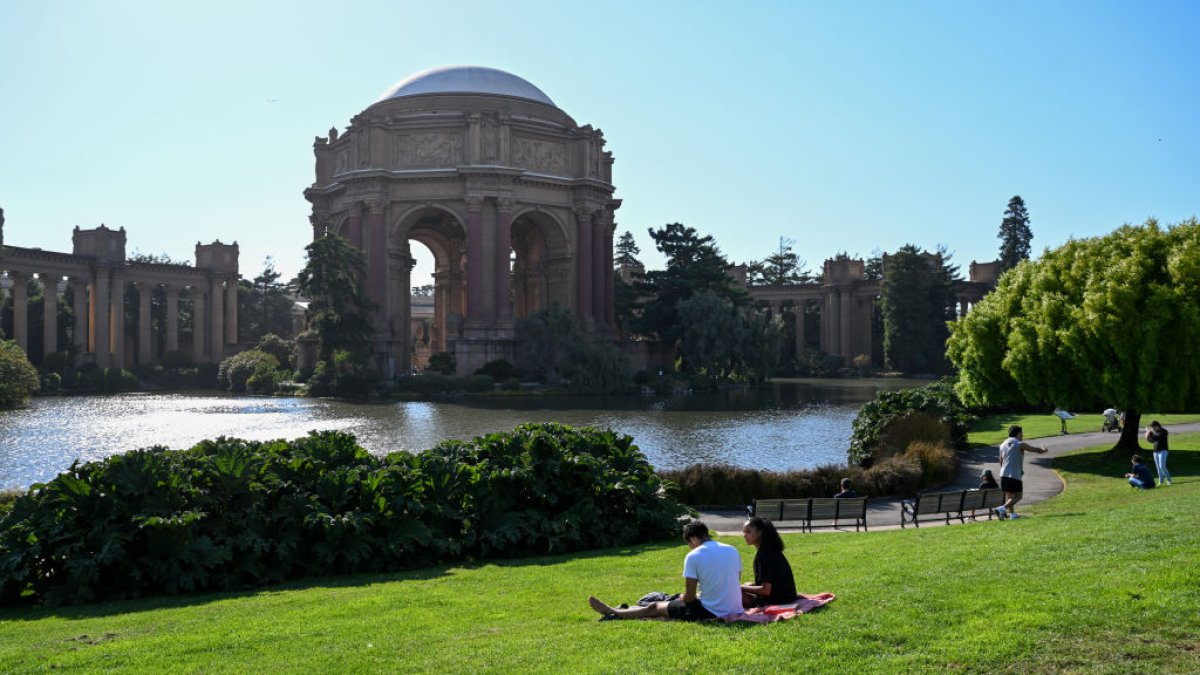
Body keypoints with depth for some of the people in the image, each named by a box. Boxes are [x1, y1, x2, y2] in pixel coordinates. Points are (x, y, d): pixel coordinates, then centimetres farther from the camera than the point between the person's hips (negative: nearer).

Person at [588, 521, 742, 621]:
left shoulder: (693, 556, -13)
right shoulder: (733, 551, 4)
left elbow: (689, 597, -12)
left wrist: (683, 598, 13)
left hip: (711, 612, -7)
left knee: (654, 608, 16)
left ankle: (613, 613, 33)